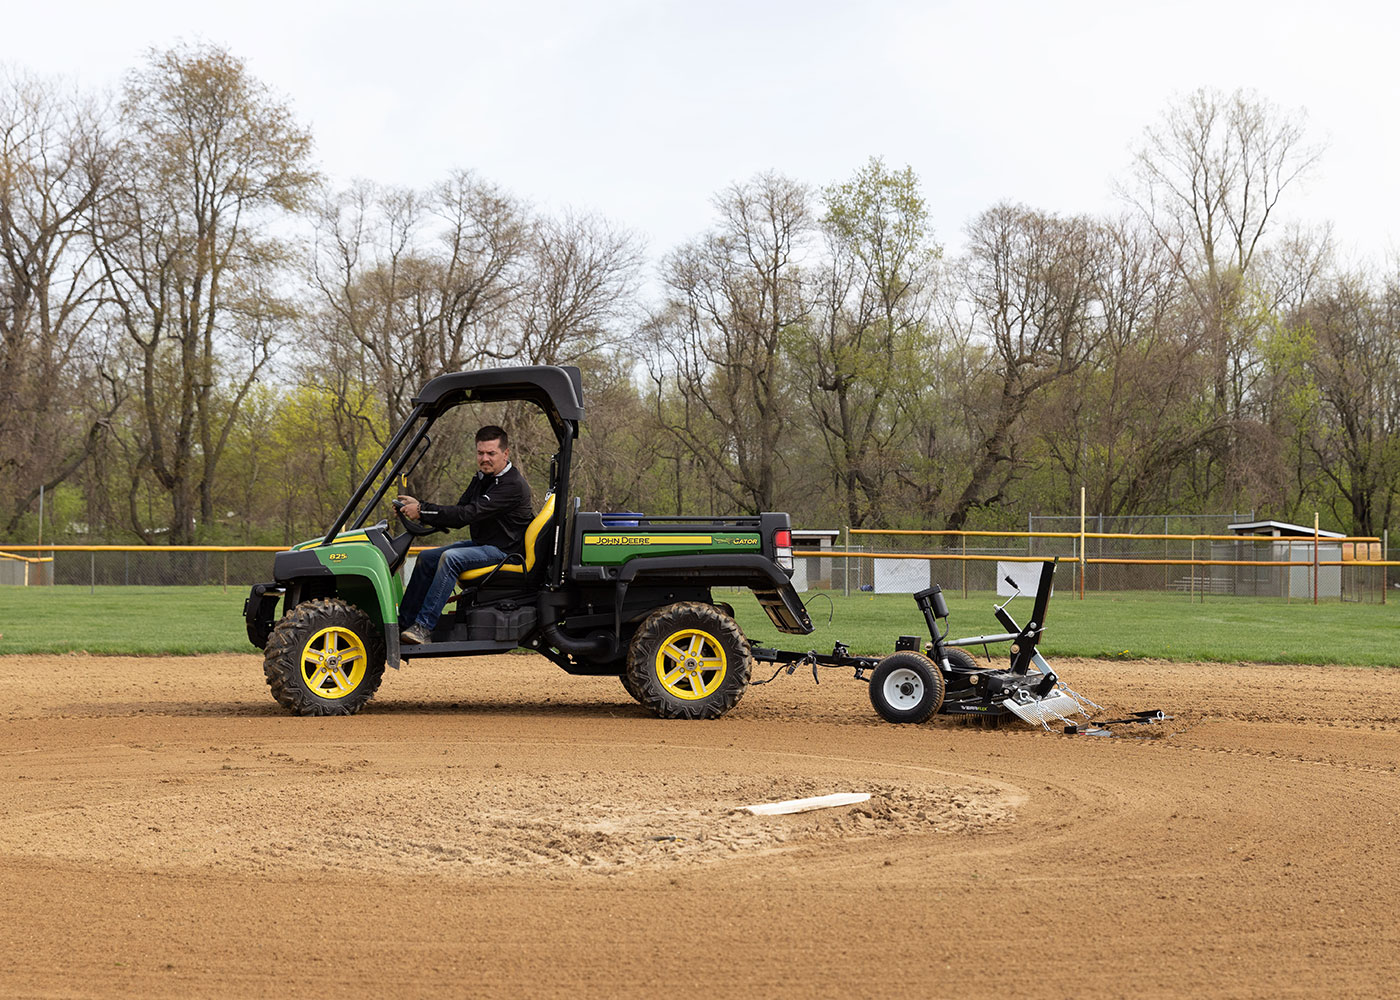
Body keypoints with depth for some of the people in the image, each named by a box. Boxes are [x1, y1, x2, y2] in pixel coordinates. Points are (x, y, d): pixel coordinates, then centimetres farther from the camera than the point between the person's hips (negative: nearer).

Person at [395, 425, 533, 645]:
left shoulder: (513, 486, -22)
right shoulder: (481, 479, 9)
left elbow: (469, 513, -29)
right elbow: (458, 515, 7)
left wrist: (422, 511, -27)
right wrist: (418, 509, -7)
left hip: (505, 551, -10)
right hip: (482, 544, 10)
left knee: (450, 558, -29)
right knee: (426, 558, 5)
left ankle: (424, 627, -30)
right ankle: (404, 622, 9)